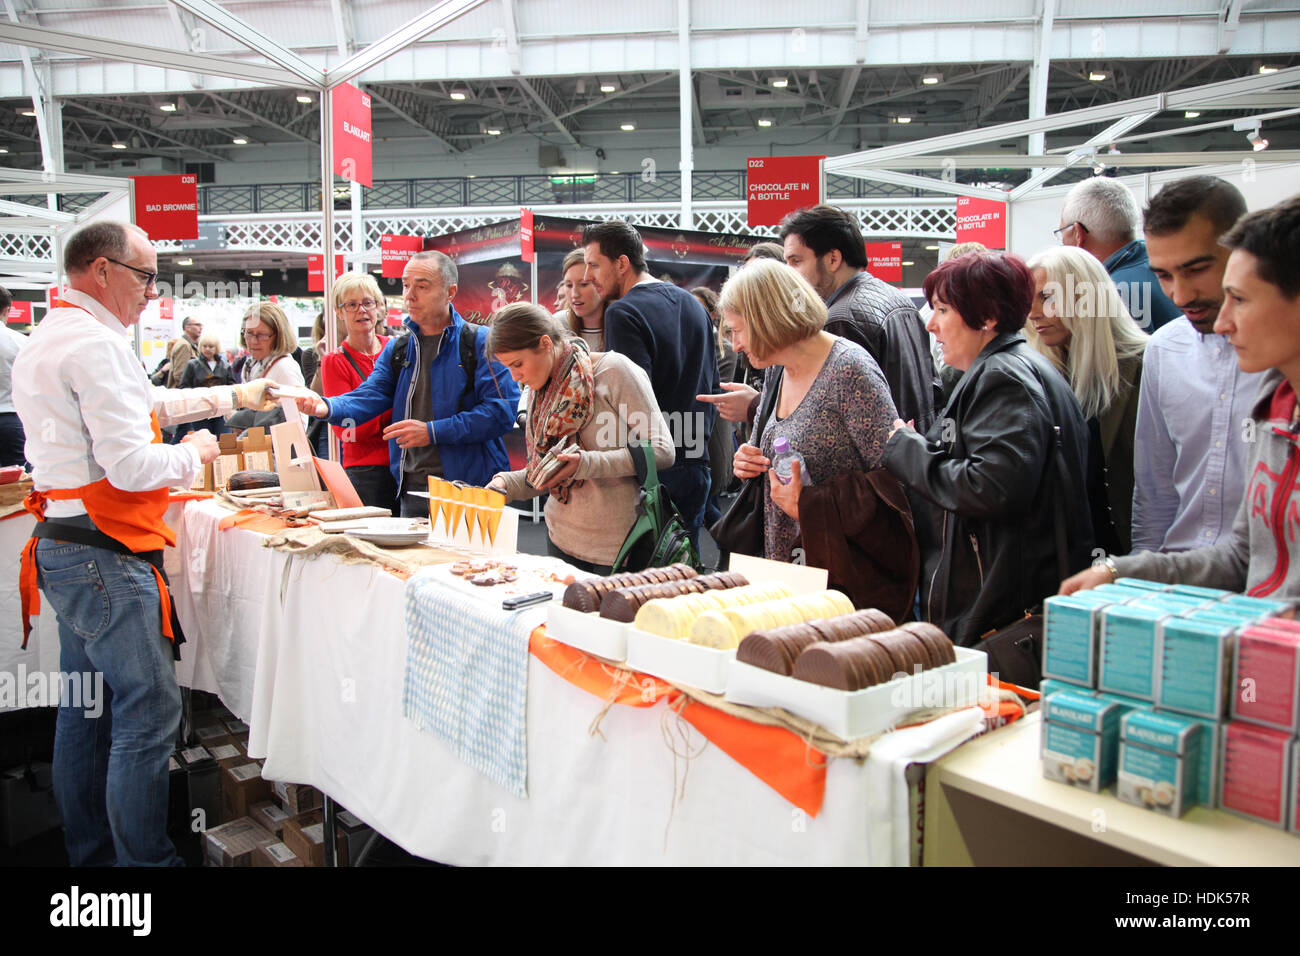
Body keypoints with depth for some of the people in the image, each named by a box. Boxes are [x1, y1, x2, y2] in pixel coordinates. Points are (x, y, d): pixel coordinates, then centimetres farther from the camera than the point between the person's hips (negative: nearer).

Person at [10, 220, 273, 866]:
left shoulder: (49, 339, 16)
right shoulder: (95, 344, -17)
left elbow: (145, 401, 27)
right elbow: (130, 464, -23)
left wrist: (232, 395, 26)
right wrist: (194, 453, -5)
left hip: (62, 547, 11)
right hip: (105, 557, -11)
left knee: (85, 709, 18)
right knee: (149, 713, -5)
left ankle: (89, 850, 30)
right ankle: (144, 859, 4)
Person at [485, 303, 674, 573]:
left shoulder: (614, 370, -11)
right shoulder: (539, 391, 9)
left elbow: (662, 451, -16)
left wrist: (586, 464, -23)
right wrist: (505, 483, -4)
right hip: (562, 538, 6)